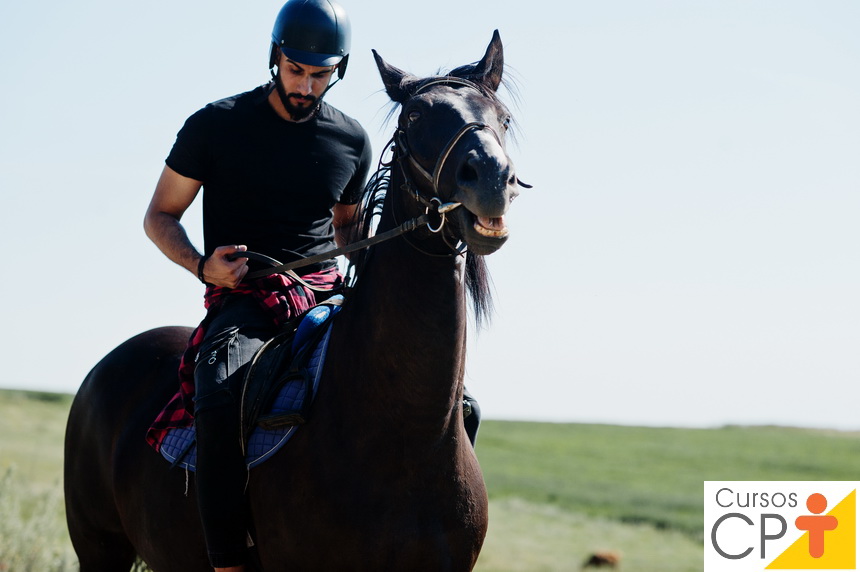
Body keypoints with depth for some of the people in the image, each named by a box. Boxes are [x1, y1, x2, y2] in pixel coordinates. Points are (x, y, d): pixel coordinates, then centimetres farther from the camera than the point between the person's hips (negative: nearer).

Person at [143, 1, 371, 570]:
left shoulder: (352, 140, 11)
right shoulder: (218, 124, 0)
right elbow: (160, 216, 6)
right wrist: (202, 265, -14)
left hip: (328, 297, 4)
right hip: (244, 300, -4)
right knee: (220, 405, -36)